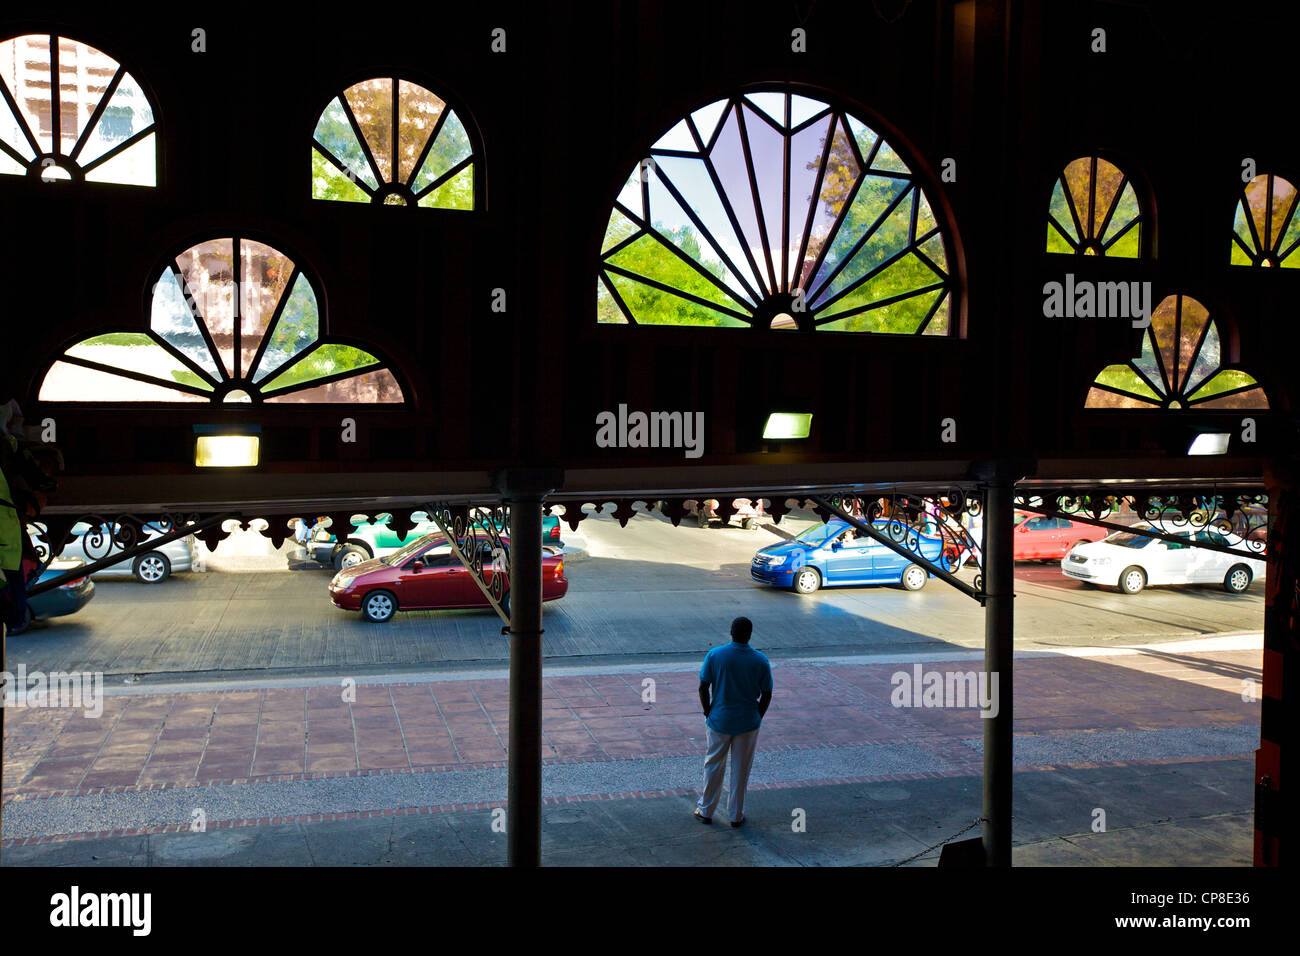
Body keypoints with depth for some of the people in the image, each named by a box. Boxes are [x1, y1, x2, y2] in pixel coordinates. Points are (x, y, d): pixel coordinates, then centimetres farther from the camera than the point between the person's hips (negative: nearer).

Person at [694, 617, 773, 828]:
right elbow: (767, 695, -4)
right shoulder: (760, 660, -10)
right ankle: (736, 815, 22)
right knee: (741, 769, 12)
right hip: (748, 723, 0)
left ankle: (706, 811, 25)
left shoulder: (714, 655, -11)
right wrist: (757, 717, 9)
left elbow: (703, 688, -8)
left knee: (713, 765, 15)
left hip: (719, 721, 0)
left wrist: (708, 713, 5)